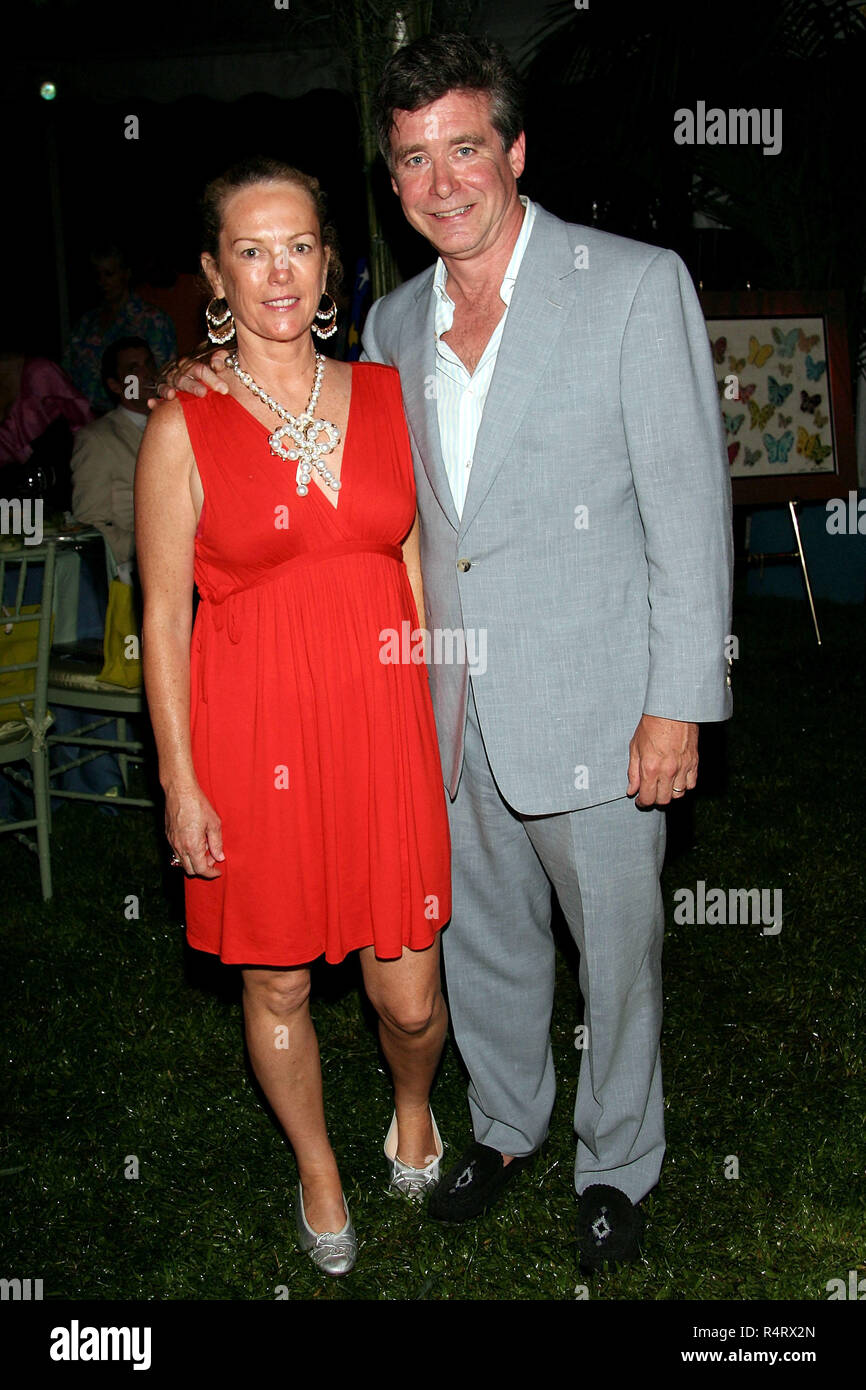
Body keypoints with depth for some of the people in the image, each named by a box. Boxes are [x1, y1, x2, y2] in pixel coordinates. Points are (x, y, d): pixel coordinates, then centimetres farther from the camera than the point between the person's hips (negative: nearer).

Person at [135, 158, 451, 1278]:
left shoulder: (385, 397, 5)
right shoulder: (183, 428, -5)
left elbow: (418, 569, 10)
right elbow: (164, 616, -4)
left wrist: (443, 726, 6)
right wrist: (181, 783, -5)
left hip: (384, 721, 2)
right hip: (254, 732, -2)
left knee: (408, 993, 7)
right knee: (277, 982, 13)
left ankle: (413, 1103, 42)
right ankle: (317, 1167, 40)